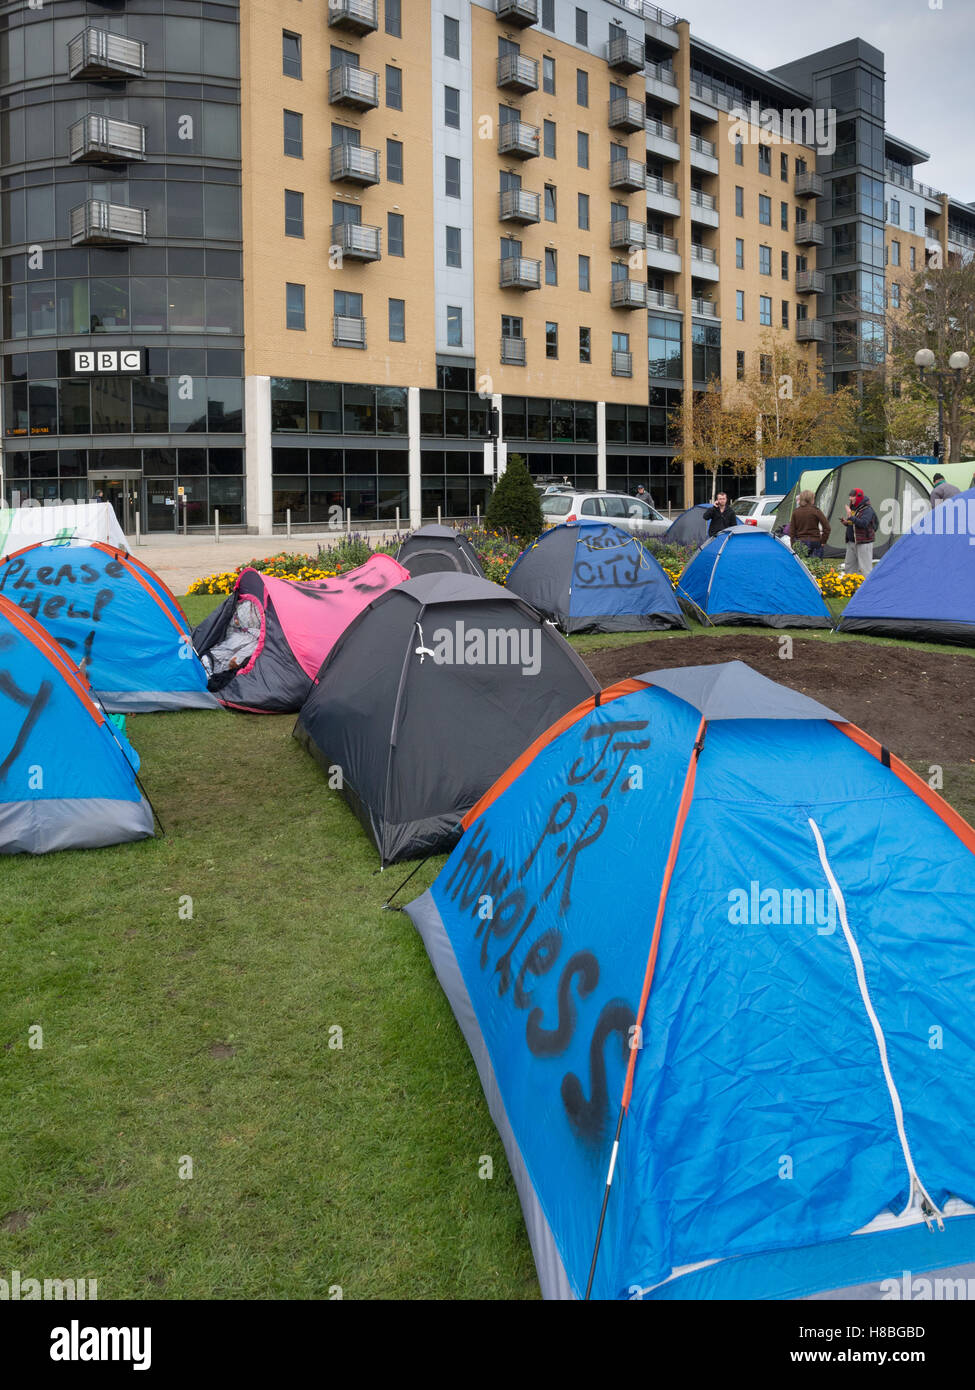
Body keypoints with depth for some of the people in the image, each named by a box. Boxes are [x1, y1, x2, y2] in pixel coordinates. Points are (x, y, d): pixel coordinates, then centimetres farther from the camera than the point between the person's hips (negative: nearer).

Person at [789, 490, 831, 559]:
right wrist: (823, 541, -1)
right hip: (814, 542, -3)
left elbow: (791, 531, 4)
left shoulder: (796, 512, 4)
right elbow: (826, 527, -10)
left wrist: (793, 545, 9)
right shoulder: (815, 510, -6)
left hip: (800, 543, 3)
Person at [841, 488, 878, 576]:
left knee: (865, 567, -7)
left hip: (863, 542, -9)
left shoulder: (867, 510, -13)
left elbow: (863, 523, -27)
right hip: (851, 542, 9)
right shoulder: (853, 508, 13)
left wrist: (851, 517, -33)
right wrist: (845, 522, 1)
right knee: (849, 567, 13)